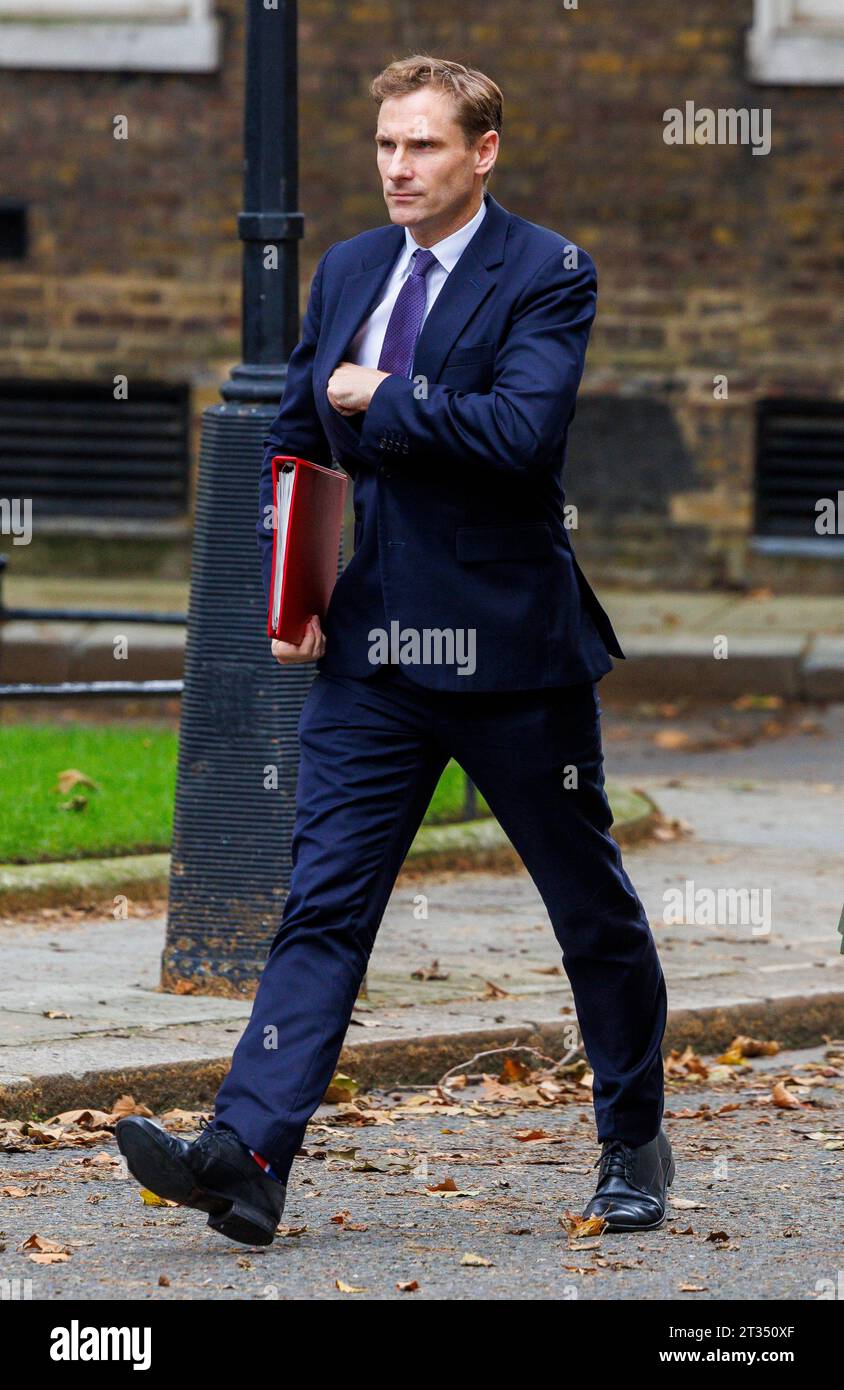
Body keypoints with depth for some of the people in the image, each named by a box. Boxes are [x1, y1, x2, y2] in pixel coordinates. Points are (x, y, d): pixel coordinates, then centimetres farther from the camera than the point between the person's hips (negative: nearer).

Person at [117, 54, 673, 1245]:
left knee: (592, 908, 9)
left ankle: (635, 1146, 26)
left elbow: (522, 430, -24)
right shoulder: (347, 272, 11)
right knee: (324, 901, -6)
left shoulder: (546, 275, -8)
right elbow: (295, 439, 19)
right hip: (371, 652, 5)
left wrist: (378, 399, -15)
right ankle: (247, 1157, -16)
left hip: (510, 651, -4)